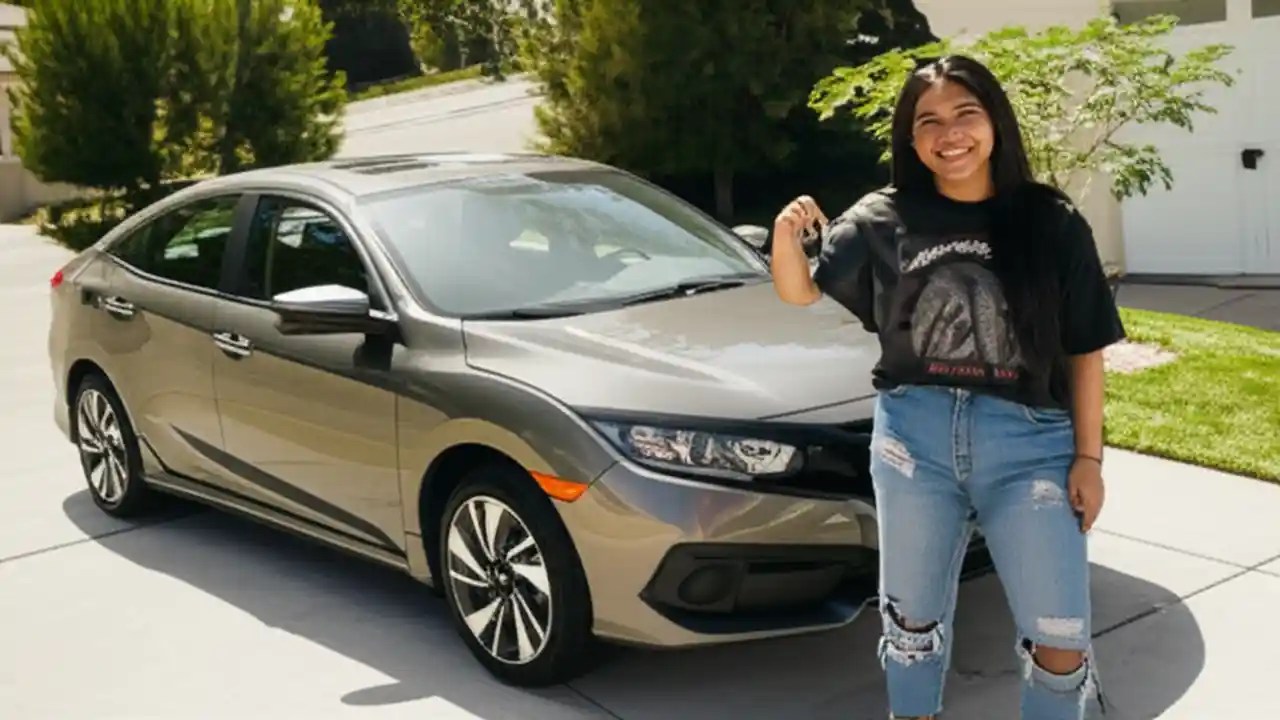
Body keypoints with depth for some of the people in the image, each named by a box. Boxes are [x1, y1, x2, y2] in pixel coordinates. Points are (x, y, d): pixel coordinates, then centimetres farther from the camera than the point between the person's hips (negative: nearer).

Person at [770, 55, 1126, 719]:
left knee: (1061, 642, 1)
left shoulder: (1051, 223, 1)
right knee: (912, 618, 16)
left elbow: (1084, 353, 4)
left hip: (1028, 444, -1)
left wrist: (1087, 457, -1)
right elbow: (800, 293, 8)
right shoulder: (883, 221, 3)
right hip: (913, 438, 1)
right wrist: (786, 238, -13)